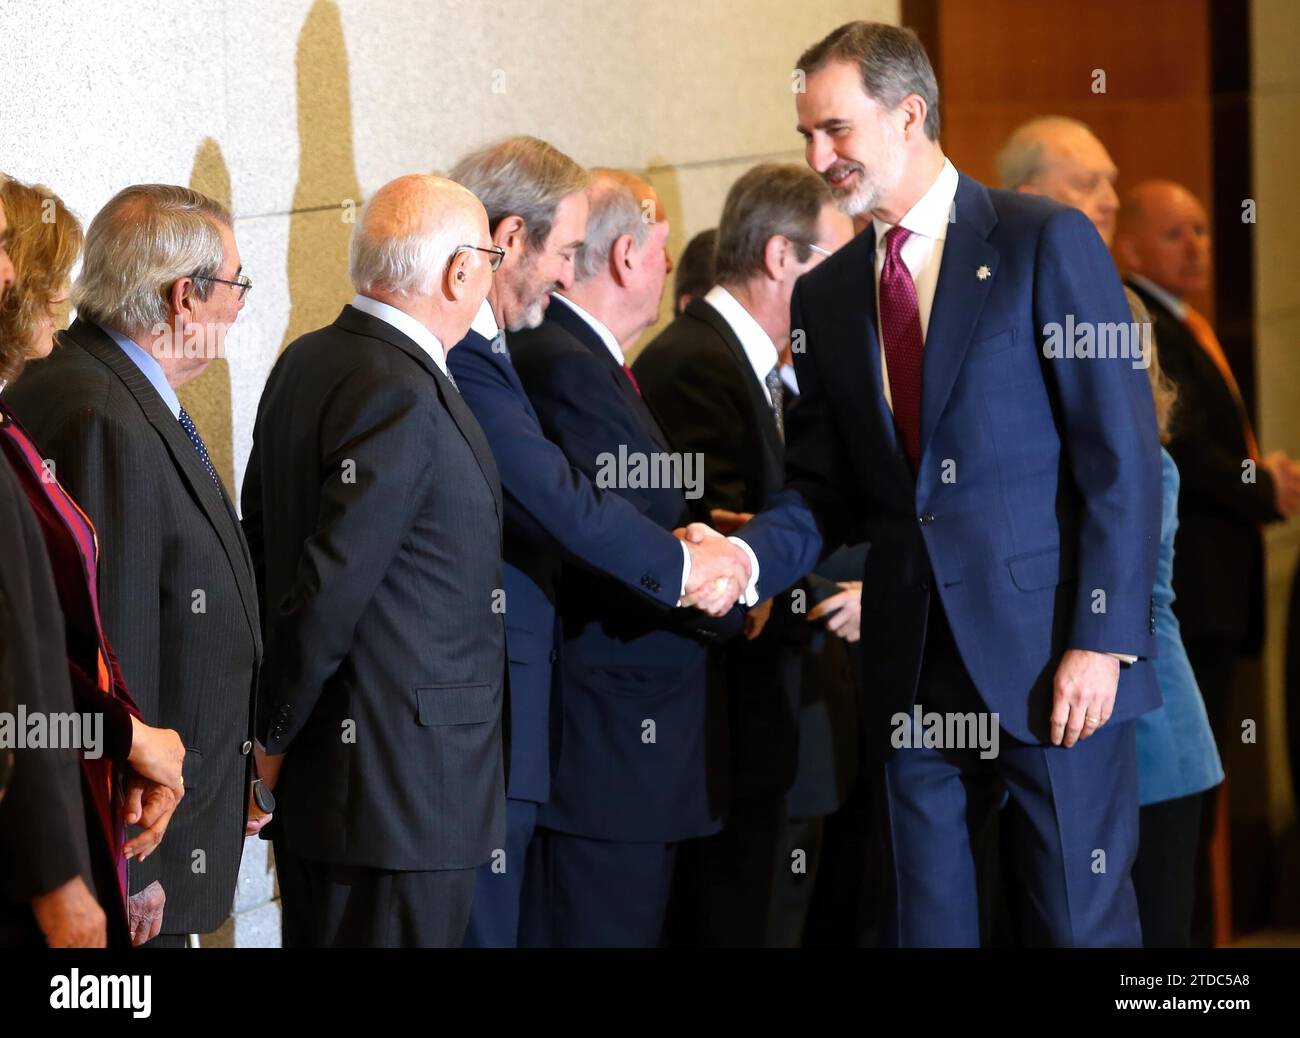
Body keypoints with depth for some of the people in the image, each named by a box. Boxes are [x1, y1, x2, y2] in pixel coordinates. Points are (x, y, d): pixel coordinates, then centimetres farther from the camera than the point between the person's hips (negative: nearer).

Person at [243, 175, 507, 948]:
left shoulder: (304, 364, 10)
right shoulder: (403, 398, -19)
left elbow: (263, 548, 14)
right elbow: (333, 586, -20)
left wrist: (274, 725, 16)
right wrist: (277, 735, -9)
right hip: (401, 791, -10)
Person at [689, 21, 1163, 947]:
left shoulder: (1047, 243, -4)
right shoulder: (827, 297, 13)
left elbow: (1122, 457, -8)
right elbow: (824, 489, 14)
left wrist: (1103, 639, -14)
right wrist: (746, 558, -8)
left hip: (1054, 658, -5)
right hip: (915, 665, 5)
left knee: (1080, 918, -1)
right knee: (924, 917, 8)